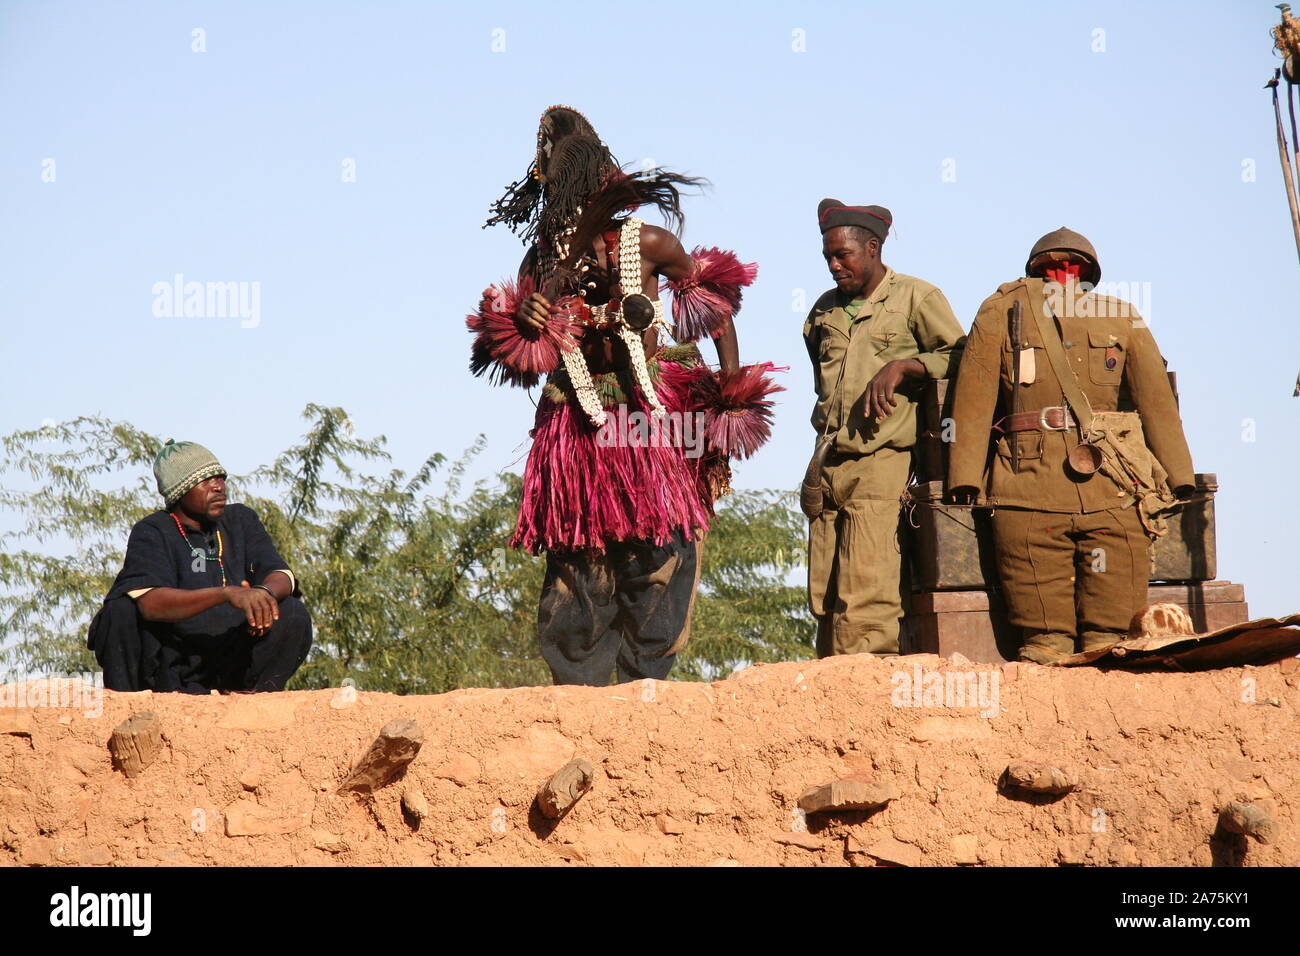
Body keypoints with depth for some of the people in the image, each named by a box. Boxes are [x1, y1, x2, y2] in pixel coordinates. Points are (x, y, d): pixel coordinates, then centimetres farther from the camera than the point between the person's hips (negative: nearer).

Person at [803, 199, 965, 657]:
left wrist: (901, 366, -16)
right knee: (825, 599, 1)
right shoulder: (824, 311, 20)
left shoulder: (916, 298, 3)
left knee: (864, 601, -16)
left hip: (882, 463, -6)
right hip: (828, 466, 6)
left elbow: (960, 358, -2)